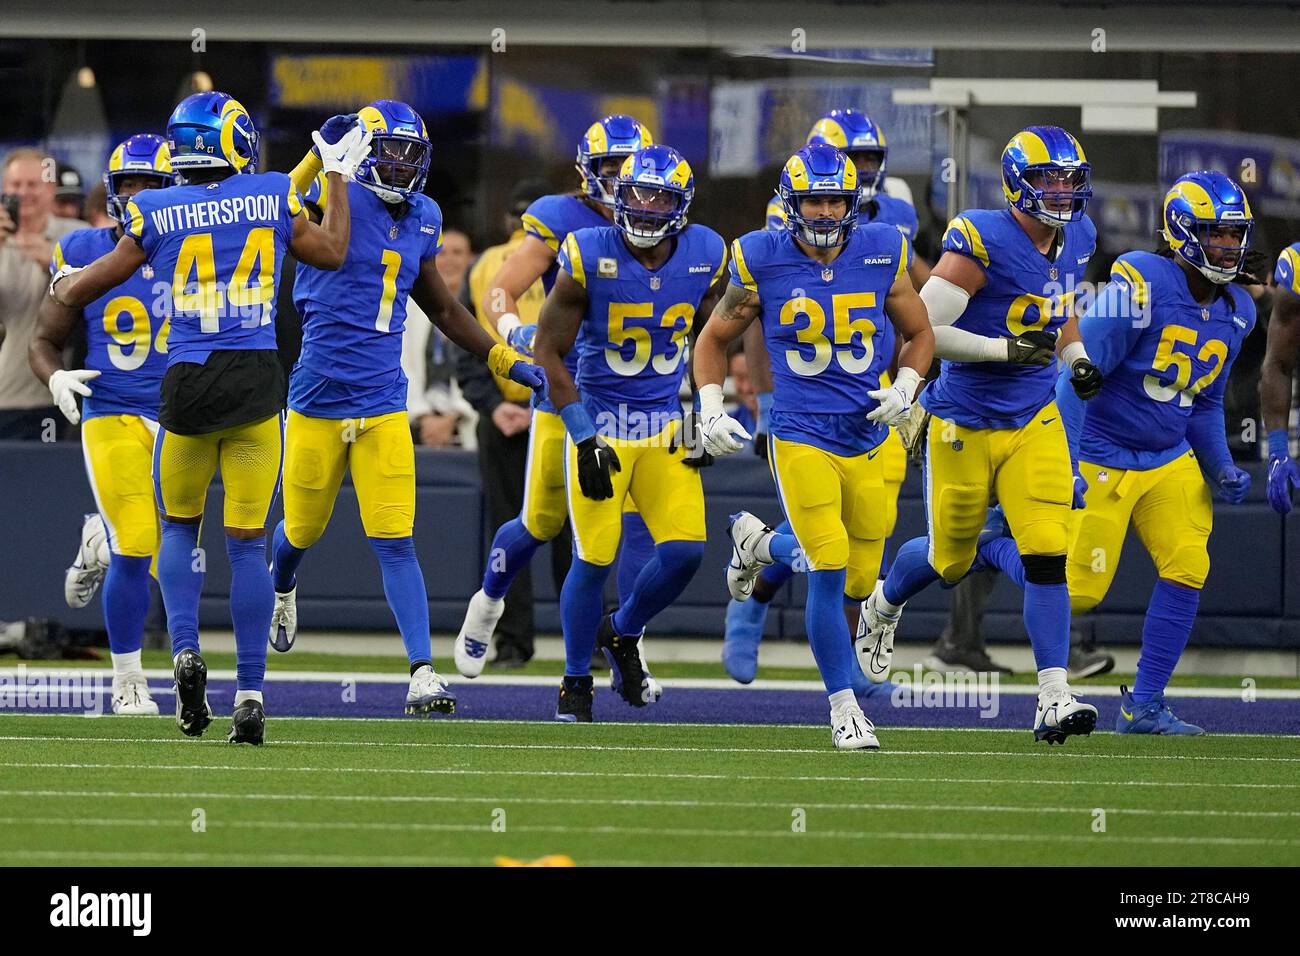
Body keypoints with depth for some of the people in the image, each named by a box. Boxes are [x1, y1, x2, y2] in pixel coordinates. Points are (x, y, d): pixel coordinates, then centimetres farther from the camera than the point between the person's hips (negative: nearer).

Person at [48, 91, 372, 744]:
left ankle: (184, 649, -1)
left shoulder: (156, 214, 0)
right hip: (258, 381, 1)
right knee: (247, 541, 5)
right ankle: (250, 695, -1)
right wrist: (338, 177, 37)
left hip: (188, 382, -1)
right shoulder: (273, 199, 3)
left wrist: (62, 282, 33)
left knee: (180, 525, 20)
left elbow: (76, 294, 9)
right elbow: (331, 253, 24)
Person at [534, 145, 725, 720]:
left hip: (666, 425, 3)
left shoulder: (705, 256, -3)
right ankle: (575, 685, 12)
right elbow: (549, 352, -8)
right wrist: (584, 439, -13)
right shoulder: (589, 257, -14)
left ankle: (622, 634, 22)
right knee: (594, 559, -7)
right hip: (599, 421, -3)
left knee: (685, 552, -8)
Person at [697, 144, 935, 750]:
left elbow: (919, 334, 14)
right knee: (830, 574, -13)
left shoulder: (882, 255, -1)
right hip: (801, 437, -3)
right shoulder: (762, 262, -6)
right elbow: (715, 338, 8)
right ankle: (844, 707, 3)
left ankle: (758, 544, 39)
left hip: (869, 438, 3)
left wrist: (905, 388, -4)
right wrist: (711, 410, -4)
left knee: (857, 580, 10)